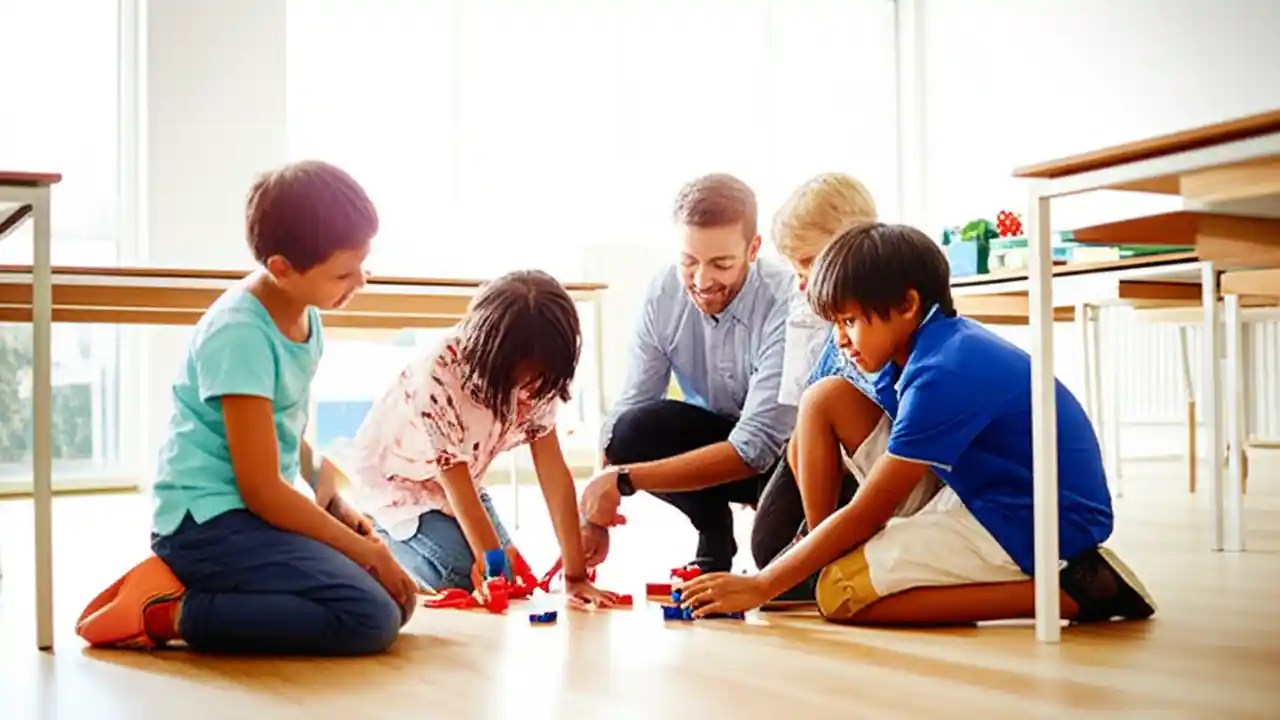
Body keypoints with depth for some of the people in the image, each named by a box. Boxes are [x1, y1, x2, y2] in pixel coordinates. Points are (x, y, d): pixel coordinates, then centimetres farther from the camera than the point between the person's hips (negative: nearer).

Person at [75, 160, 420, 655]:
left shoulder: (304, 316, 5)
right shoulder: (240, 333, -21)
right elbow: (261, 490, -20)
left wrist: (334, 505, 2)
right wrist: (368, 553, -14)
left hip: (269, 508, 9)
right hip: (211, 520, -9)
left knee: (396, 600, 2)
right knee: (370, 619, -21)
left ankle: (195, 580, 5)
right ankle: (169, 613, -12)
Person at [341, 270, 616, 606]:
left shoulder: (534, 378, -20)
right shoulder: (438, 378, -37)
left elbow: (553, 470, -21)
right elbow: (459, 489, -32)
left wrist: (576, 575, -22)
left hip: (458, 481, 6)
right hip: (396, 481, -6)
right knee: (470, 579, -19)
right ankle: (382, 540, 5)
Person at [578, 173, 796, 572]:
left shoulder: (788, 304, -30)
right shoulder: (663, 293, -14)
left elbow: (755, 449, -33)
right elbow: (627, 409, -11)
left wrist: (623, 478, -34)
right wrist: (595, 519, -21)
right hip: (717, 438, 5)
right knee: (632, 432, -24)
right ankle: (714, 538, 1)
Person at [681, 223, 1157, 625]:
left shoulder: (942, 373, -23)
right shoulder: (939, 342, 5)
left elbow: (864, 514, -19)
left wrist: (762, 586, -13)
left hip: (1033, 523, -9)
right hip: (986, 499, 9)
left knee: (840, 593, -22)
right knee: (827, 397, 3)